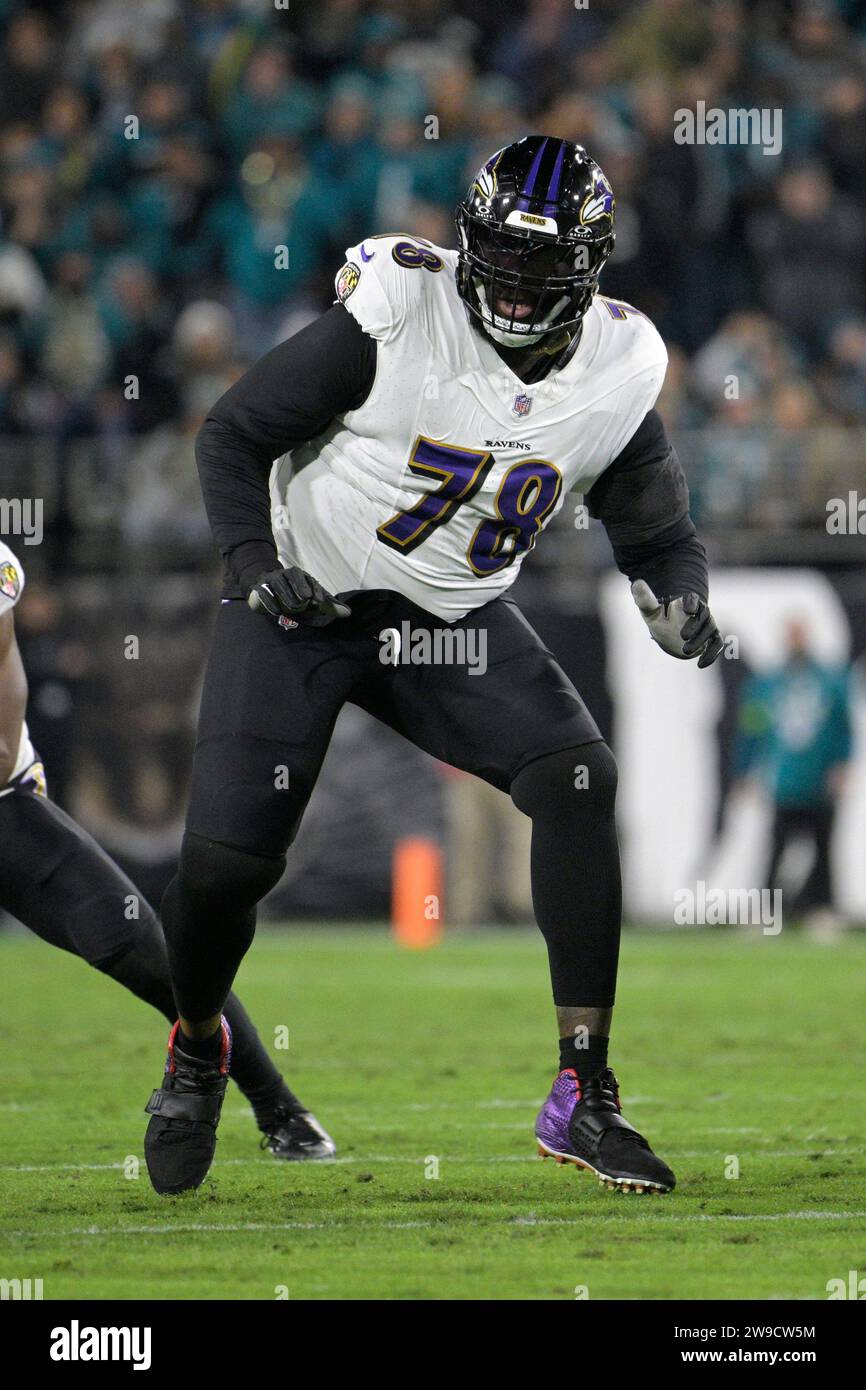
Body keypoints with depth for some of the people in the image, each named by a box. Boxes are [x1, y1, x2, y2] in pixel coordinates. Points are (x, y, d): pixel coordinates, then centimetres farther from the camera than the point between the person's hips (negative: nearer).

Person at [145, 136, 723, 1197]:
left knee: (579, 780, -20)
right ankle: (196, 1050, 23)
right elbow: (234, 433, -11)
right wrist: (252, 560, -25)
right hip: (304, 598, -3)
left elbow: (656, 532, 4)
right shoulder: (395, 321, -21)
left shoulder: (618, 373, -8)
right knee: (227, 856, -13)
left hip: (453, 621, 3)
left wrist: (677, 597, -19)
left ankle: (584, 1098, -13)